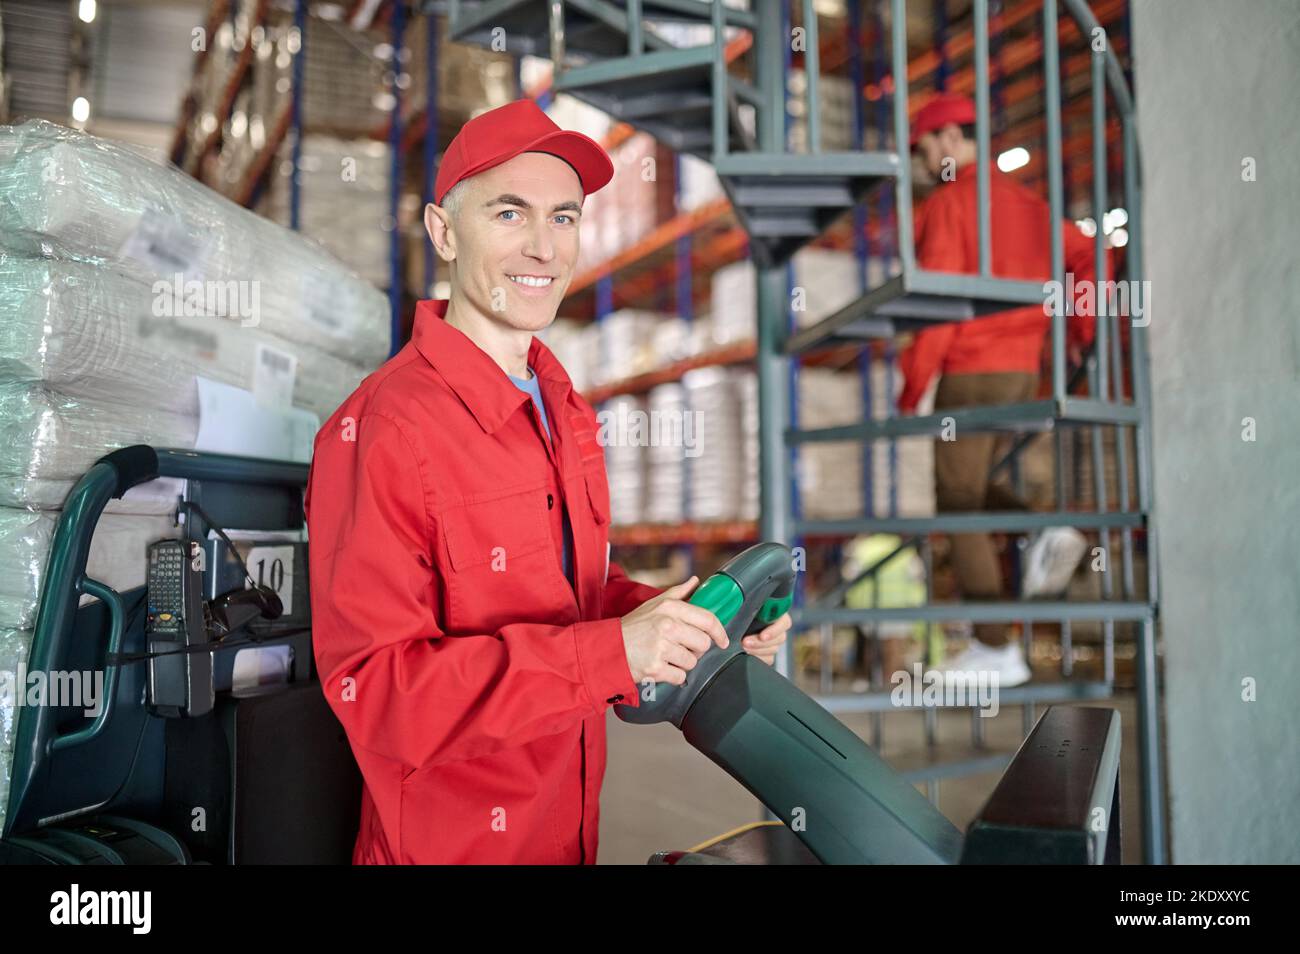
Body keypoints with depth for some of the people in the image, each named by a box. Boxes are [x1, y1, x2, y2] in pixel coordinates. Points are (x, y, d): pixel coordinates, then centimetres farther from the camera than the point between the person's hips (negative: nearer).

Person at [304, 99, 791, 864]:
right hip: (450, 842, -7)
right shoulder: (378, 429, -22)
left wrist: (676, 619, -5)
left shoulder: (565, 407, 3)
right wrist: (610, 651, -30)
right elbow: (376, 692, -25)